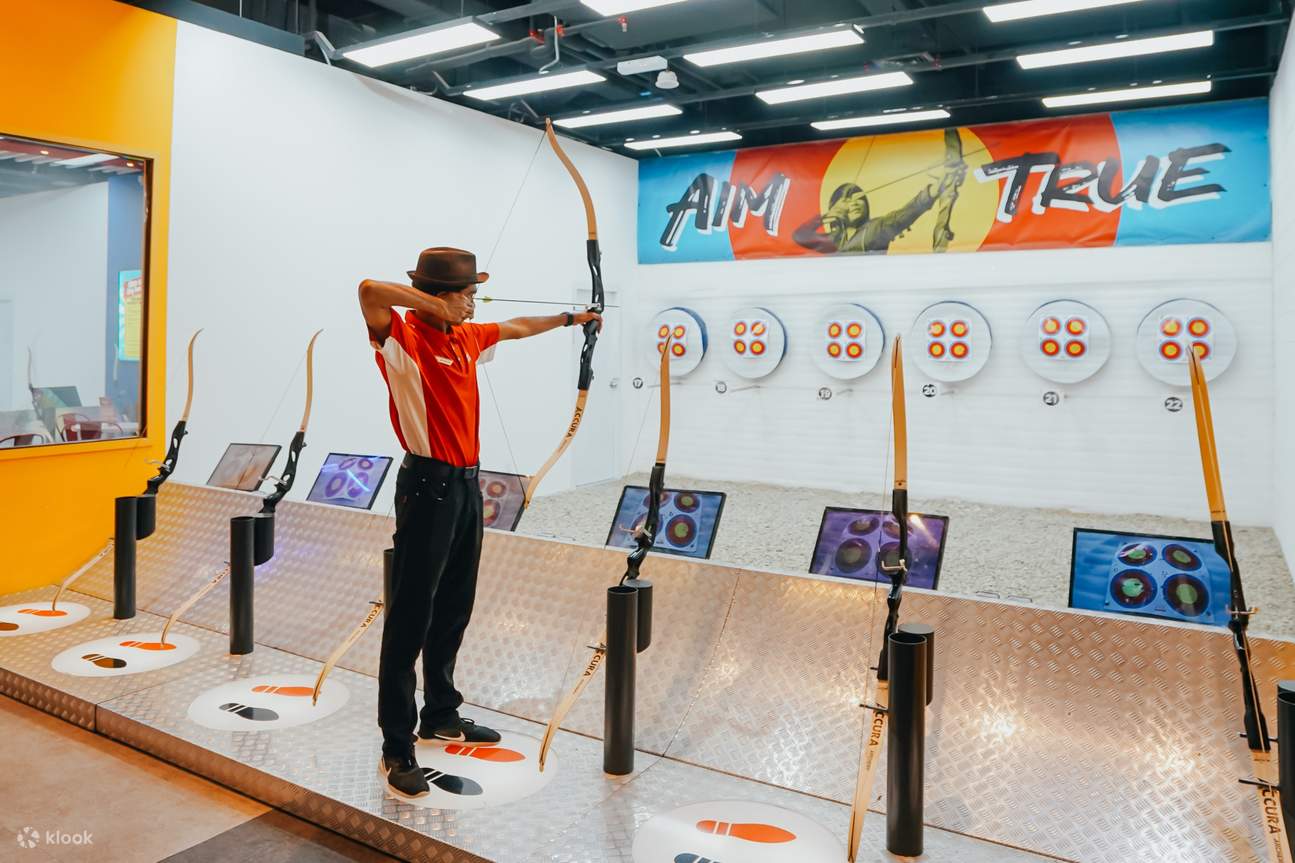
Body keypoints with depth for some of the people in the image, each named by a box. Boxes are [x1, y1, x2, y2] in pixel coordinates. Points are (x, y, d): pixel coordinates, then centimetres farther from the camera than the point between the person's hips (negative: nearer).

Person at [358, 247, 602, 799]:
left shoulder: (466, 338, 12)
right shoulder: (403, 338, -11)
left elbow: (516, 328, 29)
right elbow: (369, 290, -31)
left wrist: (571, 318, 39)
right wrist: (432, 305, -19)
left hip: (465, 486, 9)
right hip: (427, 487, -8)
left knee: (453, 612, 17)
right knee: (410, 620, -2)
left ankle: (441, 716, 33)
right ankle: (397, 748, 8)